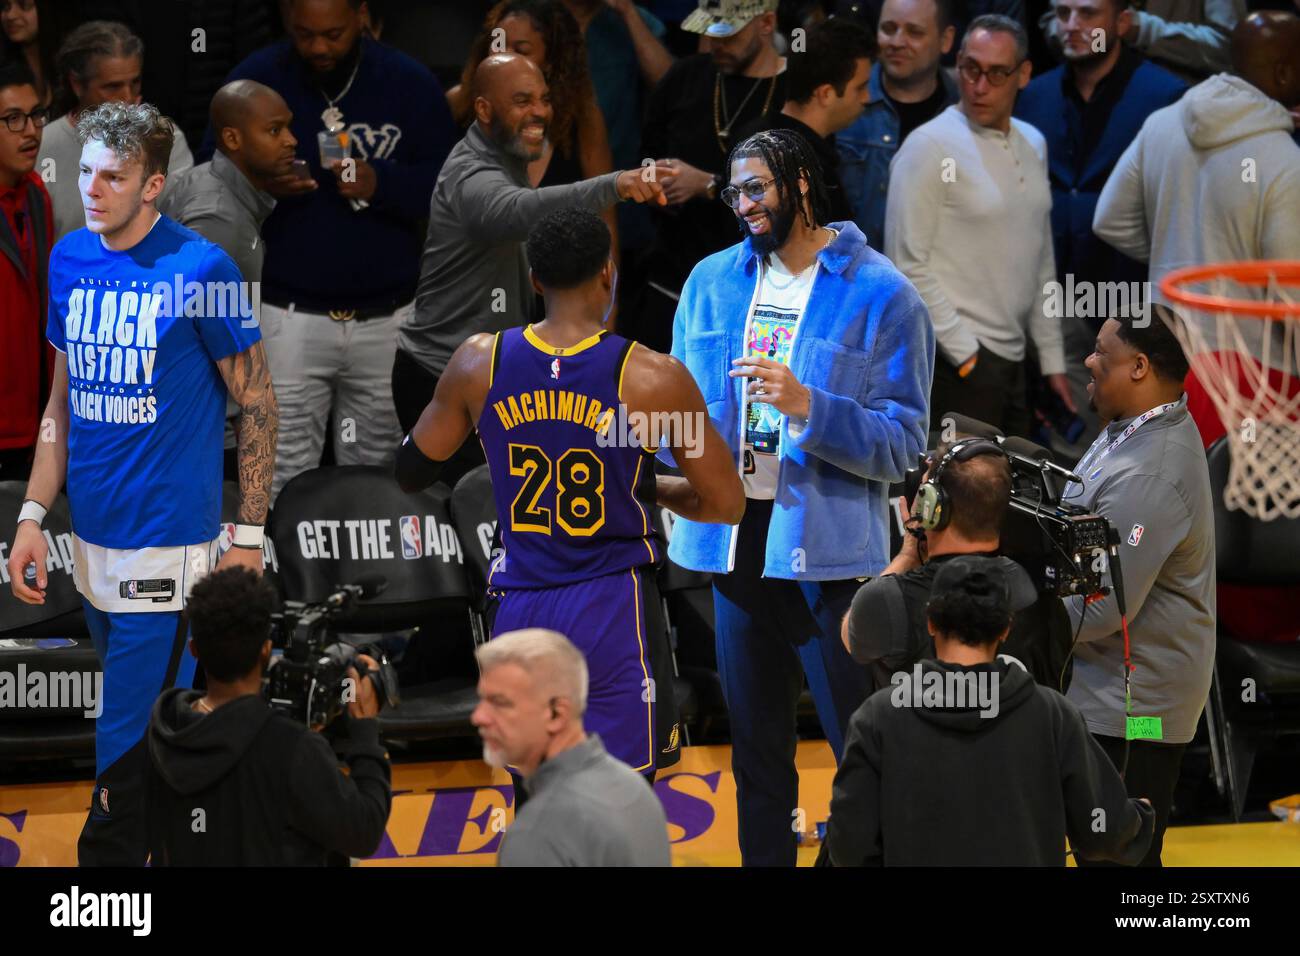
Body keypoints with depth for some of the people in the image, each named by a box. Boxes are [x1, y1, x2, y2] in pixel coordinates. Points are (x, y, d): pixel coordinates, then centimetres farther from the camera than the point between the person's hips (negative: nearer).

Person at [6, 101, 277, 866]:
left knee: (127, 750, -6)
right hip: (93, 539, 6)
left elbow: (258, 402, -6)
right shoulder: (70, 259, 6)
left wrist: (250, 536, -7)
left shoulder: (198, 269, -12)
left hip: (168, 542, -6)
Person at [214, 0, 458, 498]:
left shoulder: (410, 83, 1)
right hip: (287, 315, -1)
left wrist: (381, 183, -18)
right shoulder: (254, 79, -1)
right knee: (282, 480, -5)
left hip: (386, 316, 1)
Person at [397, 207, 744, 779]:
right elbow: (727, 505, -2)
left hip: (520, 615, 4)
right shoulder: (652, 378, -9)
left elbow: (410, 473, 13)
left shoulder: (480, 362, -1)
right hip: (613, 613, -4)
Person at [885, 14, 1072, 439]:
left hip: (1012, 361, 7)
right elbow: (907, 266, -12)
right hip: (956, 366, -7)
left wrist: (1052, 358, 17)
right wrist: (965, 354, -13)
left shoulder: (1032, 145, 13)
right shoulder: (930, 147, -9)